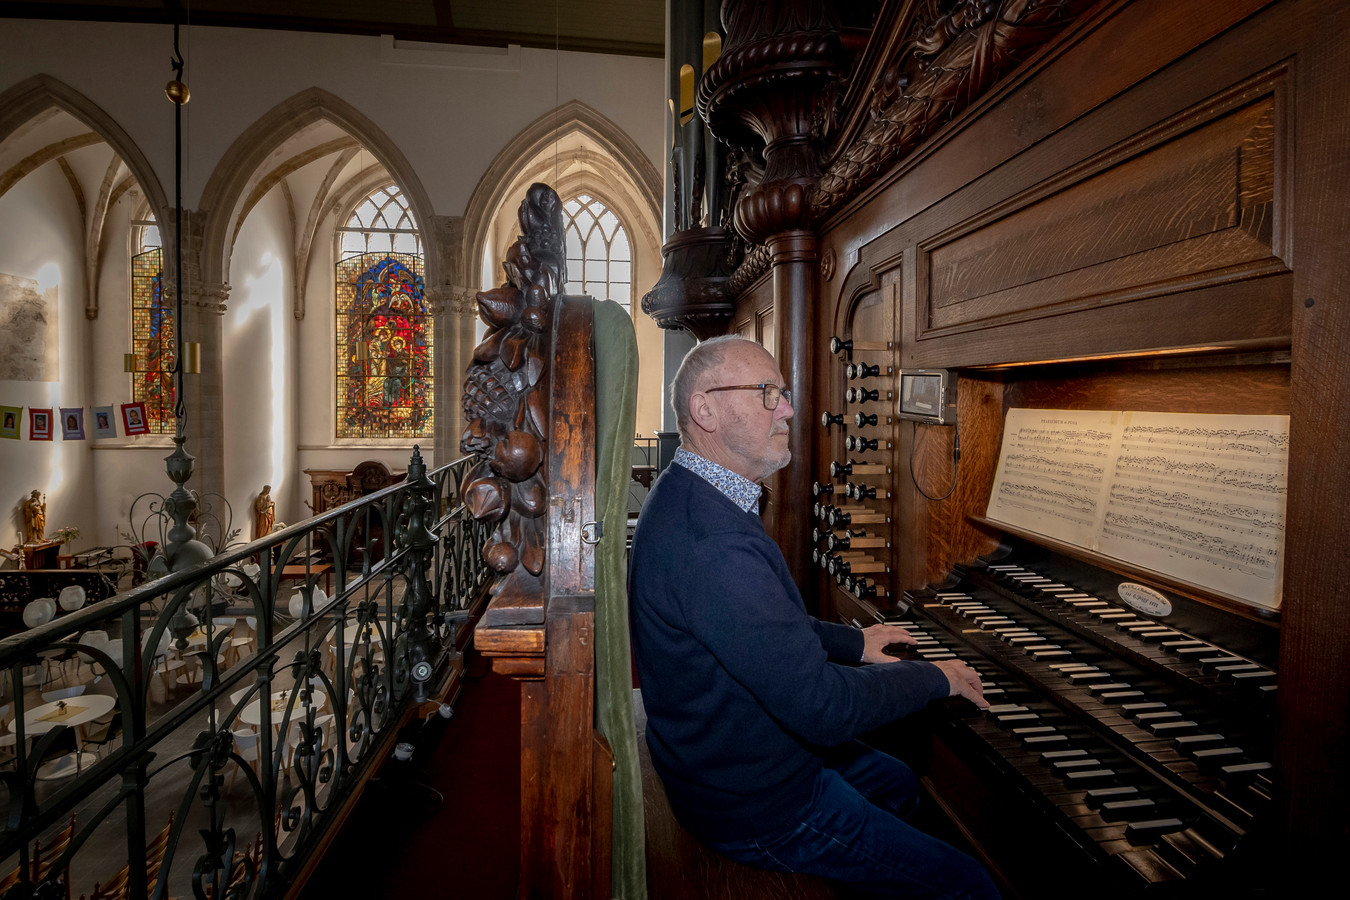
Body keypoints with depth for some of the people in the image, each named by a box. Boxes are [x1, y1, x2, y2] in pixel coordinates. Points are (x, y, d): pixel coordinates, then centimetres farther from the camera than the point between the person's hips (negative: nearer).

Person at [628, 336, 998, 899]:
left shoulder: (688, 500, 1)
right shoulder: (713, 540, -35)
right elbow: (825, 708, -31)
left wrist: (854, 643, 15)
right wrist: (934, 677, -14)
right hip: (753, 808, -10)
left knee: (899, 784, 28)